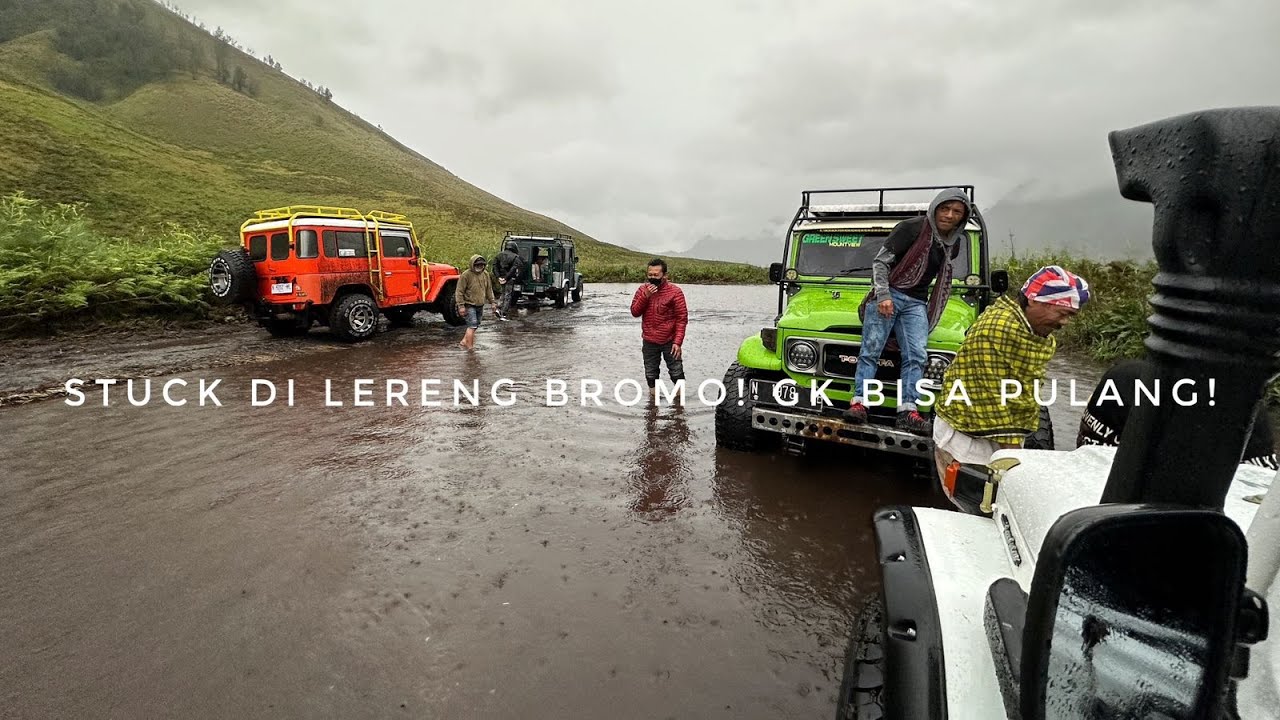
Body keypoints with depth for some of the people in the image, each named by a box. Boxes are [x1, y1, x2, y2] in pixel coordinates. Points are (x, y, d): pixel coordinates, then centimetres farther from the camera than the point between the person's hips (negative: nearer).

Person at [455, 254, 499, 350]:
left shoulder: (485, 275, 7)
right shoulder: (466, 275, -13)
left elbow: (489, 290, 17)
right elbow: (459, 291, -12)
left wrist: (492, 302, 12)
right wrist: (461, 306, -16)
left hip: (480, 306, 7)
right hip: (469, 305, -7)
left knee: (475, 326, 12)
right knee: (472, 325, -13)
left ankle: (464, 342, 24)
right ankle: (470, 346, -7)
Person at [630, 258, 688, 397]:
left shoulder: (675, 291, -11)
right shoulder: (642, 290, 1)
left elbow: (682, 319, -11)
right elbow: (635, 312, -2)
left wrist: (678, 342, -17)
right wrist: (645, 296, -17)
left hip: (670, 342, -3)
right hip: (649, 342, 3)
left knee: (676, 372, 5)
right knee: (650, 374, 14)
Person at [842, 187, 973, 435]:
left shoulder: (953, 245, 14)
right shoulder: (911, 228, -4)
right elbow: (880, 262, -8)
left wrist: (933, 308, 23)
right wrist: (883, 295, -19)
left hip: (916, 303, 5)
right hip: (889, 295, -5)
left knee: (916, 356, -8)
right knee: (871, 350, -11)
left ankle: (907, 411, -12)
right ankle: (859, 403, -12)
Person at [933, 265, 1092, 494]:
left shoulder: (1046, 339, 8)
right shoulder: (998, 327, -22)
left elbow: (1029, 395, 15)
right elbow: (990, 395, -22)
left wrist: (1017, 442, 9)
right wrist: (1010, 445, -16)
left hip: (1005, 433, 9)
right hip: (964, 434, -9)